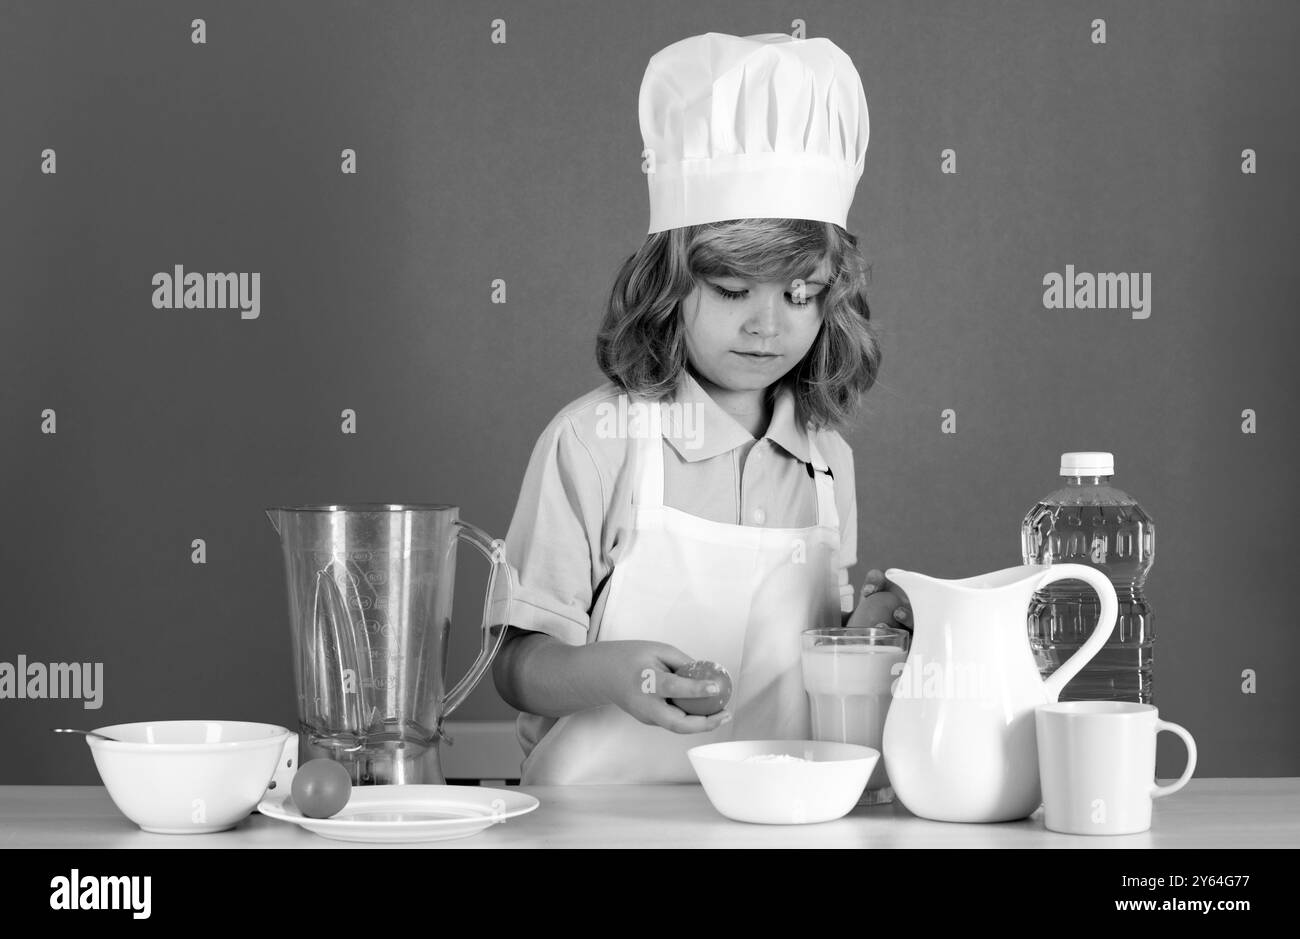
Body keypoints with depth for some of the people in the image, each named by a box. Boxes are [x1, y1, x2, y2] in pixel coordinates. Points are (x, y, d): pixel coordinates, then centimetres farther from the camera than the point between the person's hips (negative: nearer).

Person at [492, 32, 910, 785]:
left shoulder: (828, 460, 9)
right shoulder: (594, 439, -6)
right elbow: (519, 664, -4)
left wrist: (861, 633, 2)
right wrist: (611, 673, -22)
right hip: (605, 813, -5)